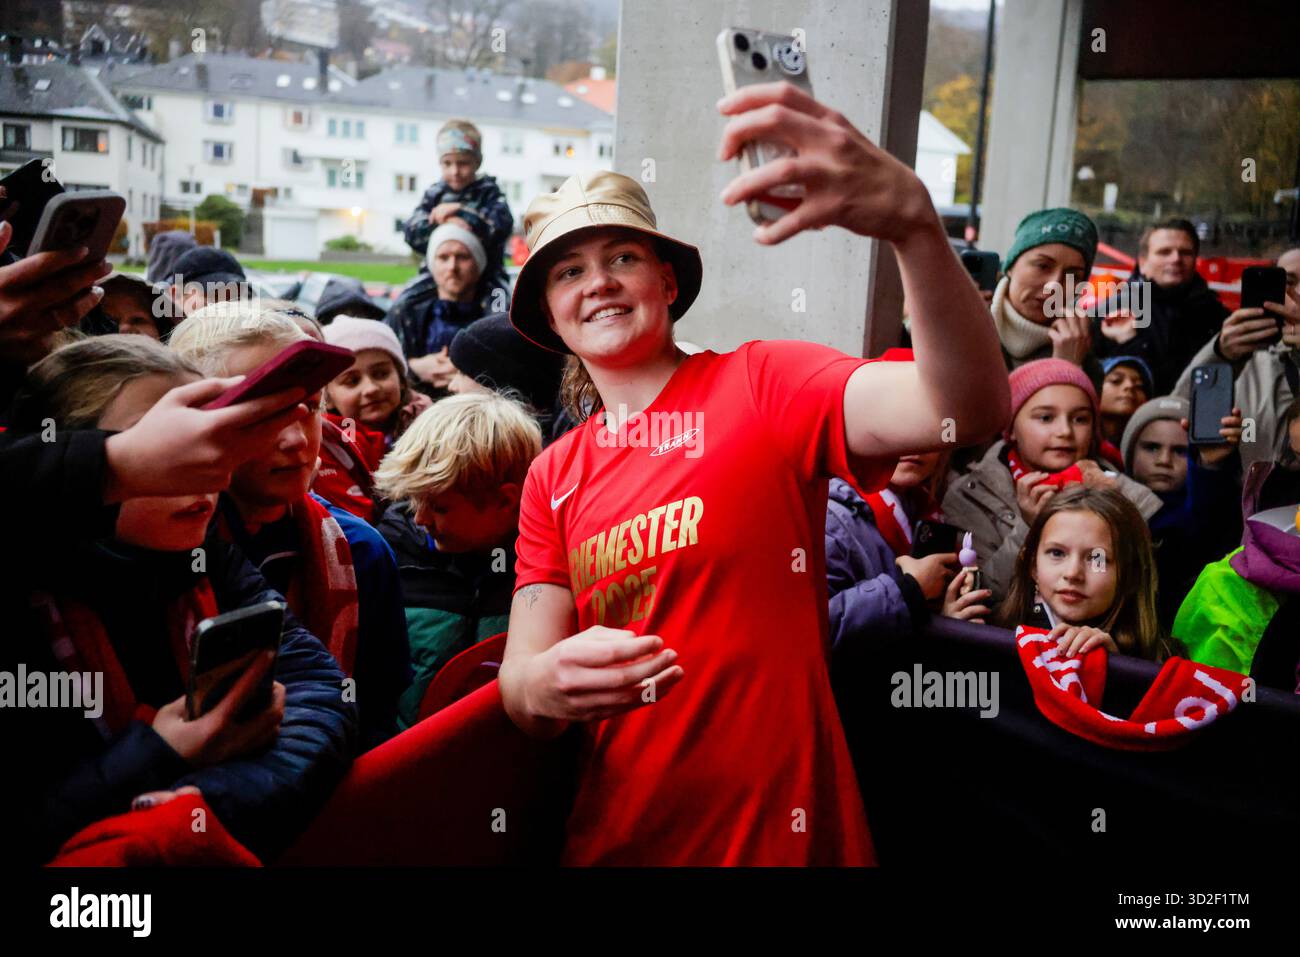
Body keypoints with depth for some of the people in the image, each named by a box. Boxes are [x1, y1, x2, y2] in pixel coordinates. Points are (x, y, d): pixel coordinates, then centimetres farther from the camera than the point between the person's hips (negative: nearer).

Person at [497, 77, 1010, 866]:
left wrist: (914, 221, -44)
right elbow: (521, 676, 0)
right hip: (610, 838, 5)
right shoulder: (552, 480, 4)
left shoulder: (761, 386, -11)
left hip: (778, 835, -4)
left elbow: (966, 411, -27)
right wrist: (546, 684, -24)